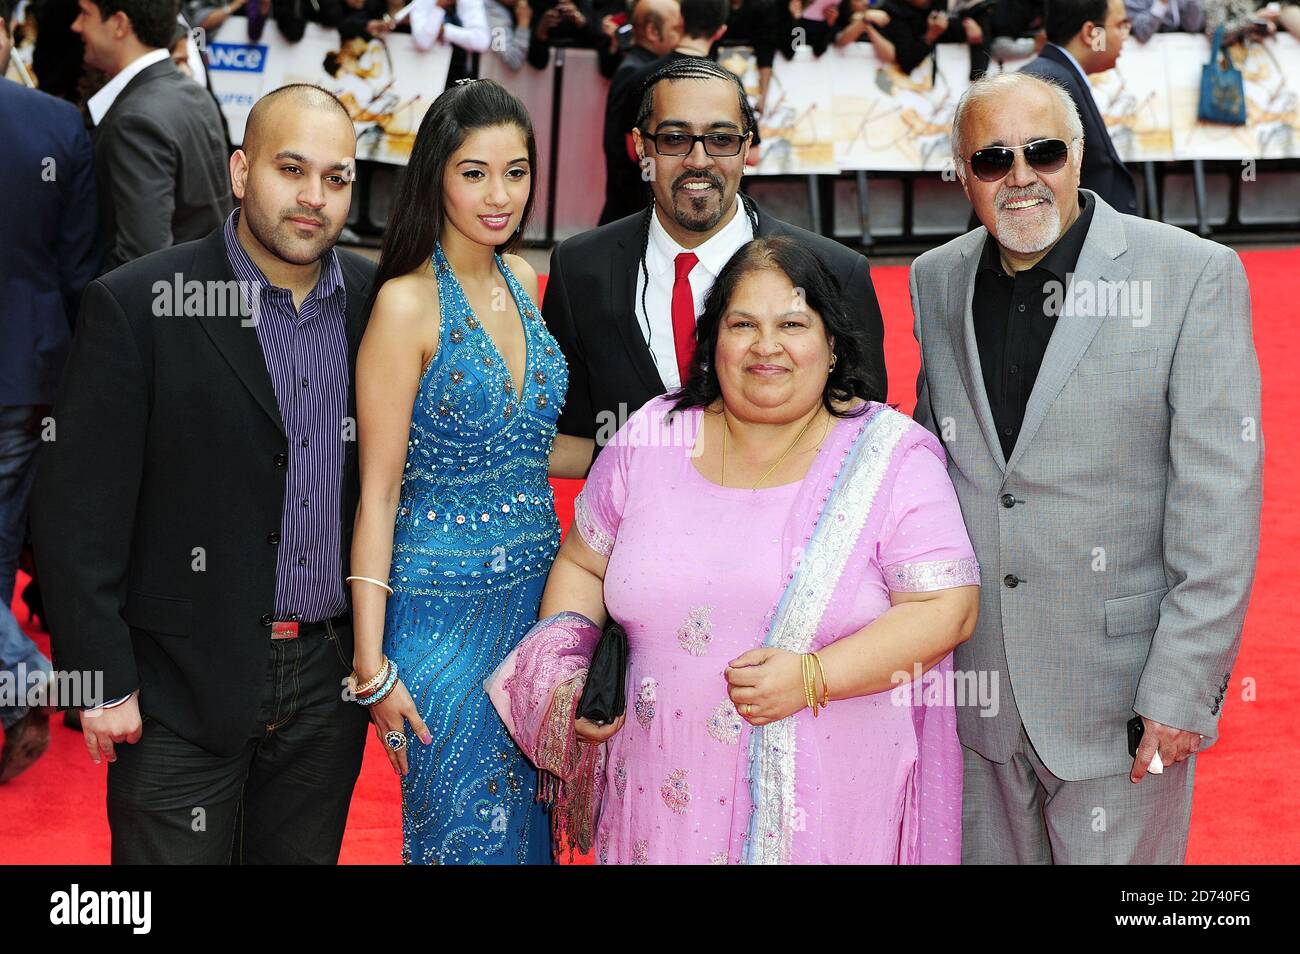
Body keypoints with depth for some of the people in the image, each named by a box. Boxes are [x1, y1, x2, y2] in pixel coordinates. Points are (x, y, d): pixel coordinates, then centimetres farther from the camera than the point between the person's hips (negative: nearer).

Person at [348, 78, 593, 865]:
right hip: (445, 608, -6)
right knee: (466, 829, 5)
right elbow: (379, 490, -14)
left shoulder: (520, 280, 5)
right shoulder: (408, 303, -15)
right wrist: (373, 666, -15)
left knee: (528, 821, 16)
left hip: (535, 590, 7)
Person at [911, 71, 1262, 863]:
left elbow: (1219, 502, -12)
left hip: (1119, 695, -4)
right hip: (973, 682, 4)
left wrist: (1184, 687, -15)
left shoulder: (1194, 275, -10)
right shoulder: (937, 281, 5)